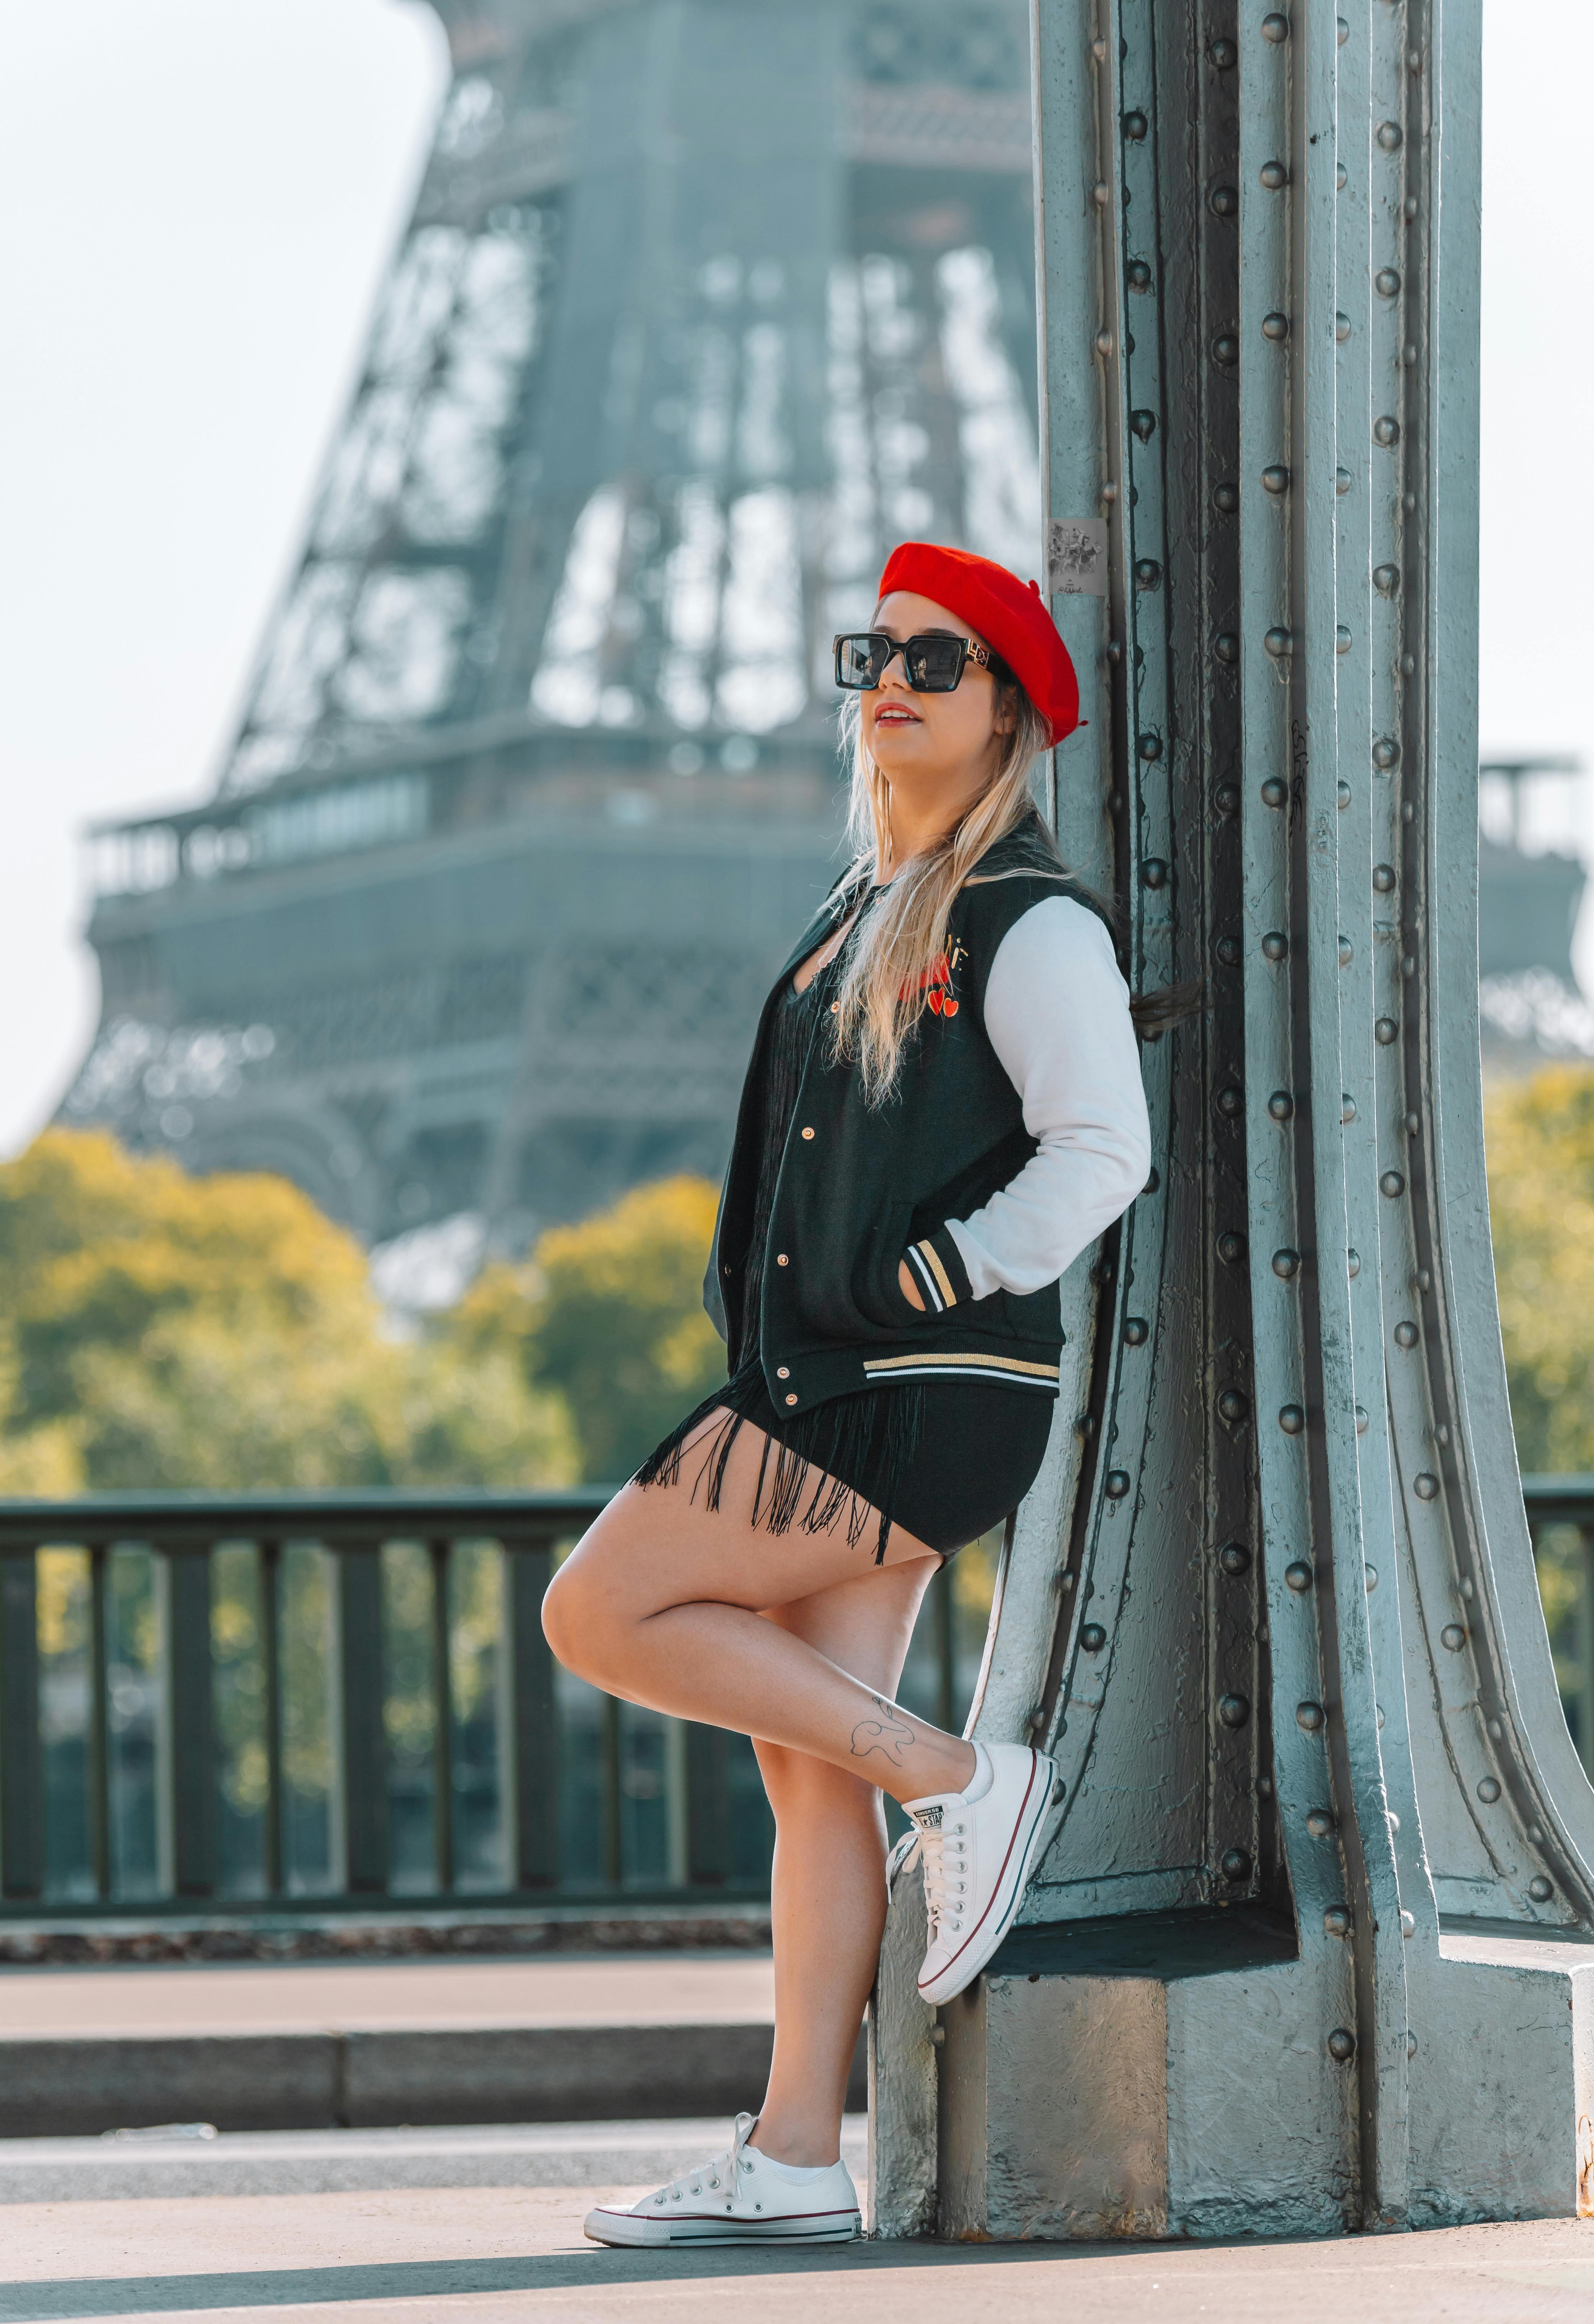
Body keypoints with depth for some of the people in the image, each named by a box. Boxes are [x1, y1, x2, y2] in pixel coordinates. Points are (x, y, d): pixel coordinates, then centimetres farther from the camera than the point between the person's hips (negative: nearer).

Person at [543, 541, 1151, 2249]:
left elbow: (1100, 1151, -17)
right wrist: (770, 1326, 15)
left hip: (926, 1397, -8)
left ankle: (956, 1783, -5)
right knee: (805, 1771, 4)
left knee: (599, 1616, -12)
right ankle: (794, 2162, 4)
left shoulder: (1032, 925, -8)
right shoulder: (859, 916, 18)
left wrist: (921, 1283, -17)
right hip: (821, 1388, 8)